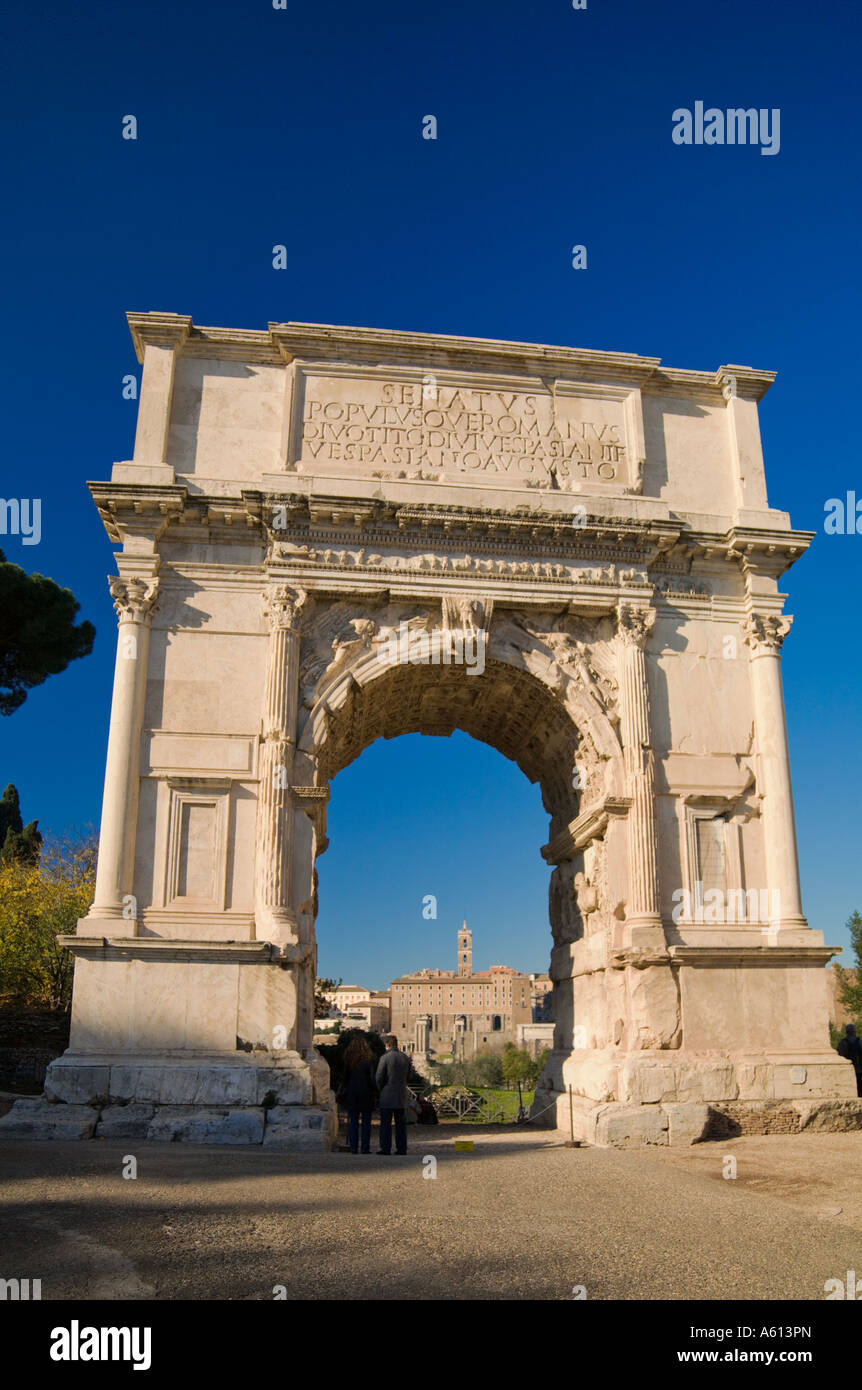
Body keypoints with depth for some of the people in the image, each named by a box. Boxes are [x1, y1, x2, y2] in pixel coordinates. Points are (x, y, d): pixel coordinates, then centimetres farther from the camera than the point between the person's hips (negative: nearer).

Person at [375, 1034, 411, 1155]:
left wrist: (381, 1090, 6)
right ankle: (402, 1148, 10)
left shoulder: (385, 1058, -11)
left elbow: (379, 1078, -10)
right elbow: (408, 1076, 11)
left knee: (386, 1123, 1)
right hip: (401, 1095, 5)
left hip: (387, 1095, -5)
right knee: (400, 1123, 10)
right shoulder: (405, 1057, 4)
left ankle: (386, 1149, 0)